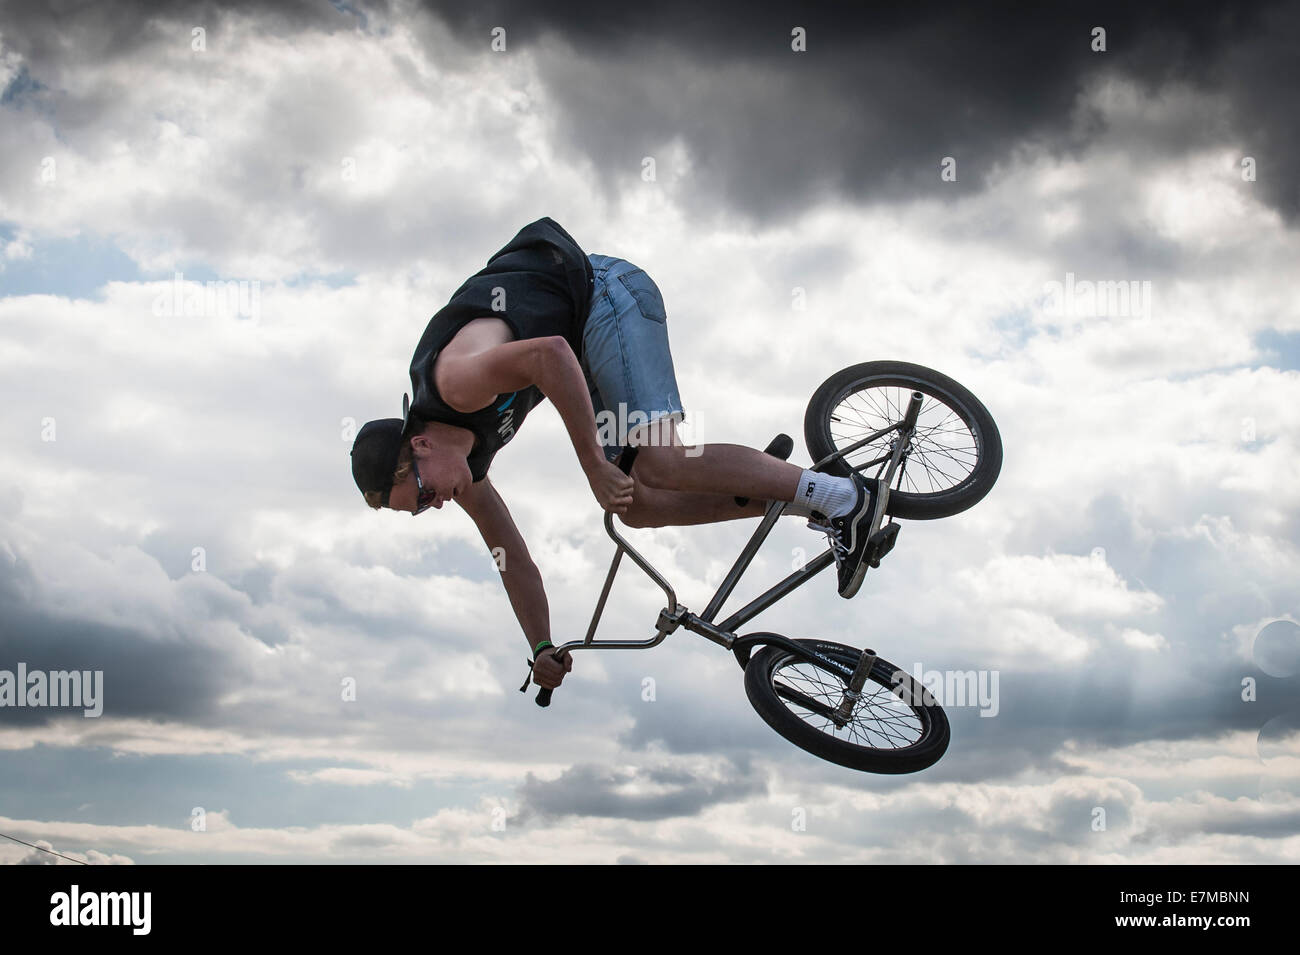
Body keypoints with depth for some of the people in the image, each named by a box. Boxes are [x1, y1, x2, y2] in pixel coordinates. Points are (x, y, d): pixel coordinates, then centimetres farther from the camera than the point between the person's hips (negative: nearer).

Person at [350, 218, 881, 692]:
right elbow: (513, 560, 11)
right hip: (591, 330, 9)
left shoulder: (454, 383, -27)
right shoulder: (462, 464, 1)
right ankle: (777, 492, -4)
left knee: (658, 463, -24)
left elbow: (551, 353, -40)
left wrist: (594, 465, -34)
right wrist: (542, 650, 12)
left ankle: (839, 495, -22)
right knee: (635, 506, -5)